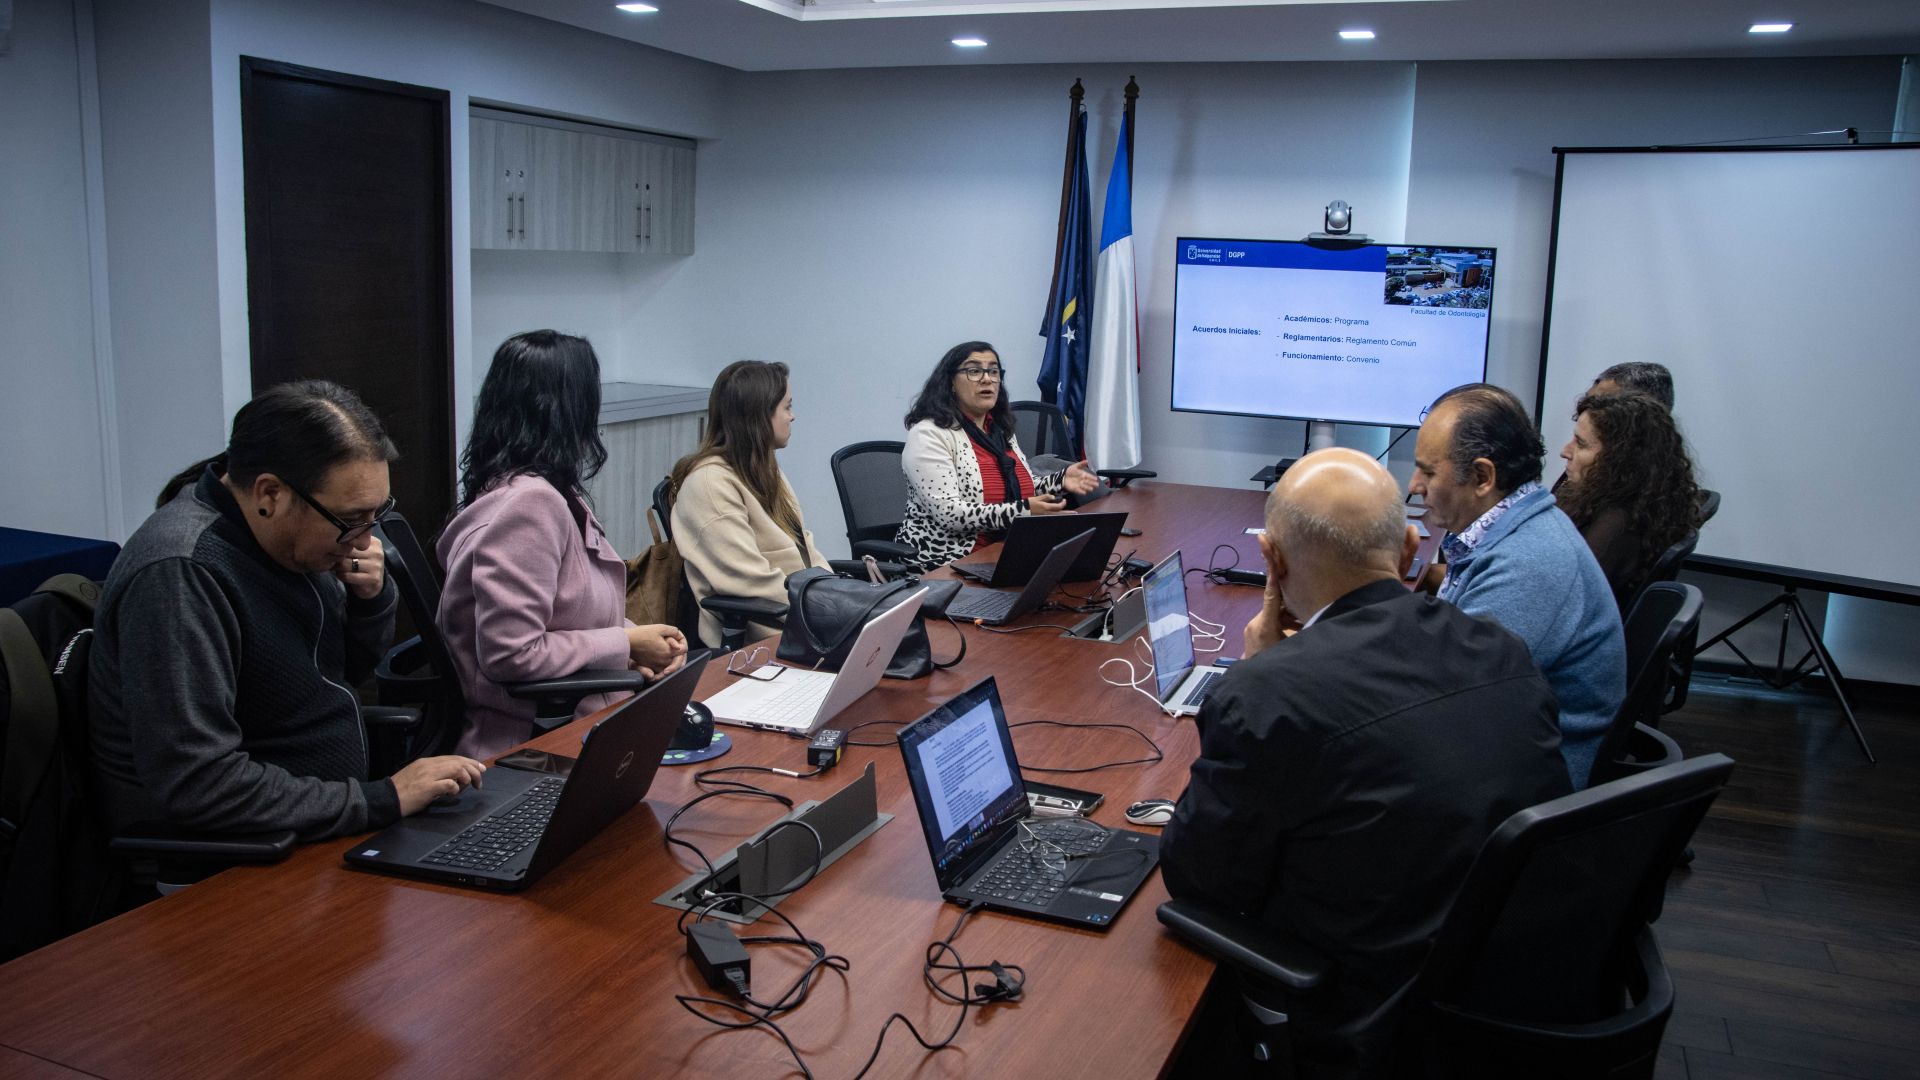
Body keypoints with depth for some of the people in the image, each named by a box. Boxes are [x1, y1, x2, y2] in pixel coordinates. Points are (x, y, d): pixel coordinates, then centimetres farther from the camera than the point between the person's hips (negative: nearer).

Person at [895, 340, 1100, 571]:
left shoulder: (1000, 429, 13)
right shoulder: (929, 434, -12)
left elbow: (1021, 489, 21)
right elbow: (949, 514, -21)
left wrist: (1060, 480, 3)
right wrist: (1022, 511, -25)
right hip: (947, 566, -8)